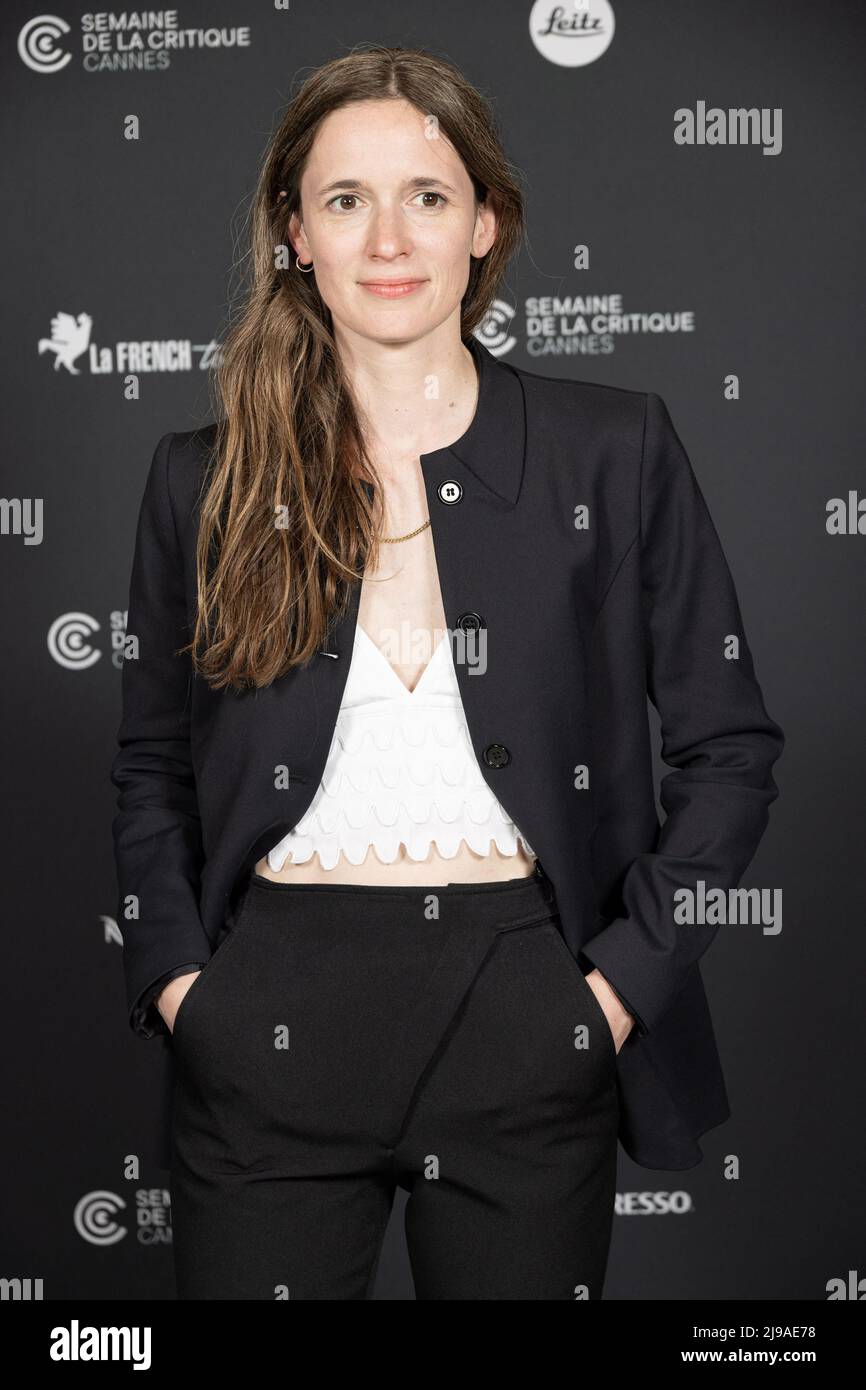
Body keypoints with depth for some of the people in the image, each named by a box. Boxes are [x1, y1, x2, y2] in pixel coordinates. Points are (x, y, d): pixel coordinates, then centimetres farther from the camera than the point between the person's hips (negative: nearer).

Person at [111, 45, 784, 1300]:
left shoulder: (617, 451, 0)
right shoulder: (206, 478, 4)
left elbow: (732, 748, 3)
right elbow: (151, 764, 12)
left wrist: (628, 976, -5)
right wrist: (174, 974, 0)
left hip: (525, 1018, 0)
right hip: (271, 1022, 1)